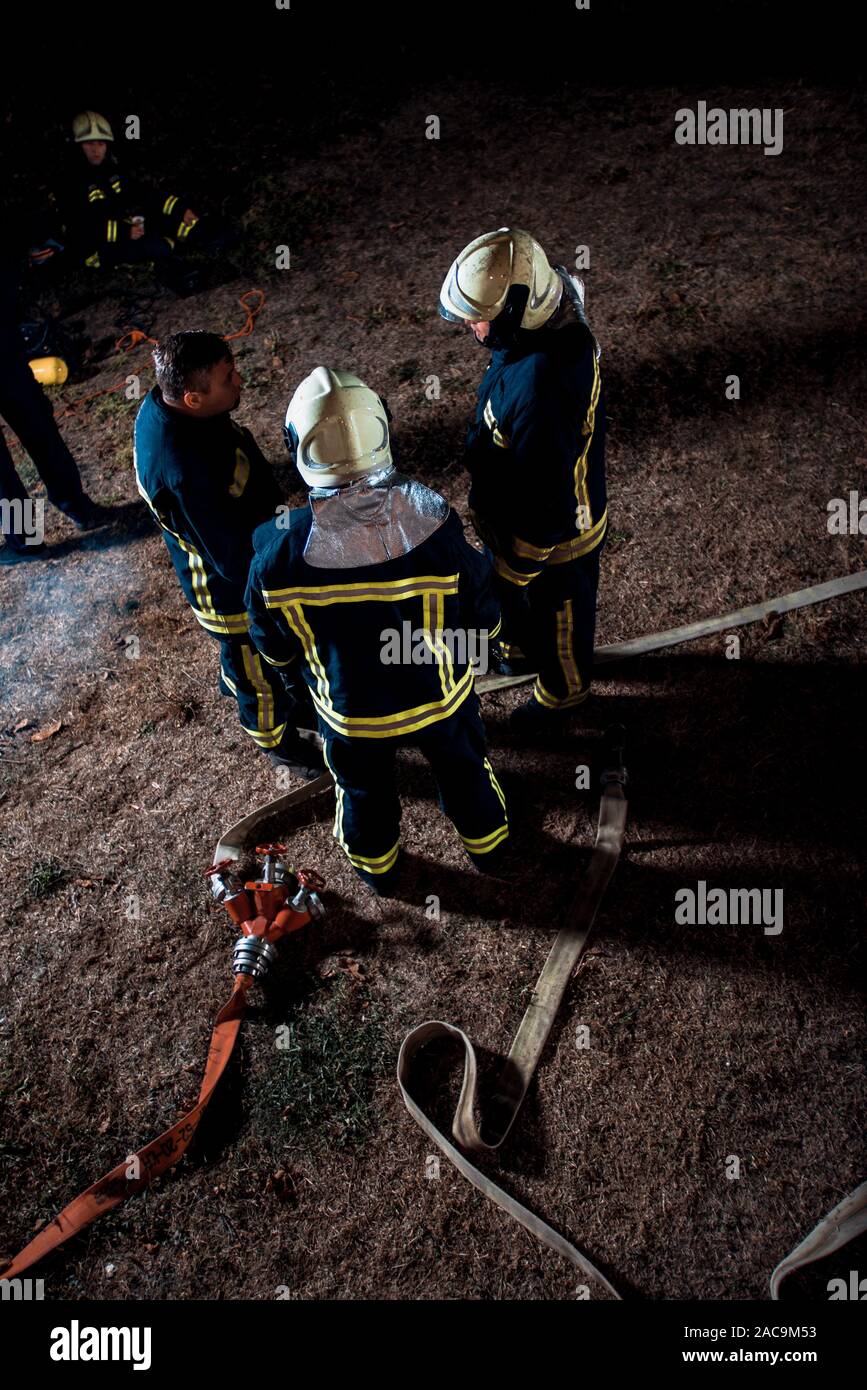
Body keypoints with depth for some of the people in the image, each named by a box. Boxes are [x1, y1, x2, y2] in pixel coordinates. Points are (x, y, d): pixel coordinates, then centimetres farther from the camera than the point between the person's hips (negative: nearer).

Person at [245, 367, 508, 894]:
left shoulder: (278, 551, -28)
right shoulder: (434, 524, -30)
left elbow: (275, 649, -10)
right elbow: (484, 617, -14)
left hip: (349, 712, 1)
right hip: (441, 696, 0)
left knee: (365, 792, 30)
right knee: (465, 771, 30)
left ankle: (378, 869, 58)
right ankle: (488, 846, 57)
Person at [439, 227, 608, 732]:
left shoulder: (541, 388, -43)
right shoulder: (552, 324, -12)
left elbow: (545, 501, -32)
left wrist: (516, 565, -16)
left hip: (554, 536, -8)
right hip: (514, 513, 8)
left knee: (556, 617, 21)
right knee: (515, 600, 33)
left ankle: (563, 693, 51)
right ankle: (520, 648, 65)